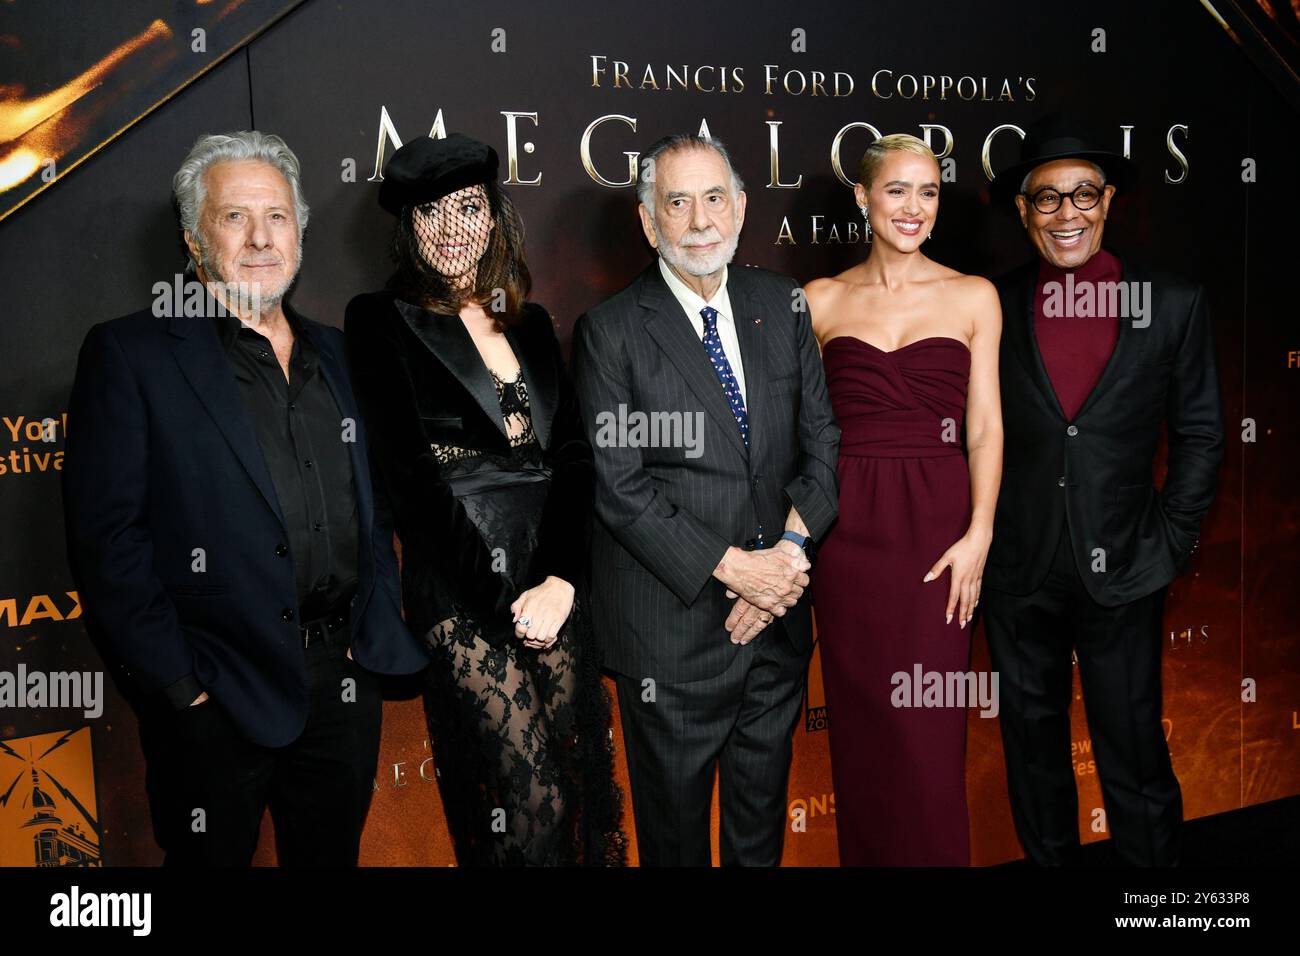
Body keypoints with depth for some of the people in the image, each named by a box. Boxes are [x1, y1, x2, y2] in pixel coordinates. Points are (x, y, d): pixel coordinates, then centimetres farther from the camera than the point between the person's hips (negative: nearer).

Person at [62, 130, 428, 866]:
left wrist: (379, 632, 4)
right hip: (217, 697, -5)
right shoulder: (131, 354, -6)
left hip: (345, 685, 5)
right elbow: (106, 535, -11)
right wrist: (176, 686, -15)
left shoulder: (334, 355, 11)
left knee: (333, 854, 19)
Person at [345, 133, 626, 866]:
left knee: (583, 785, 8)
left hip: (557, 591, 5)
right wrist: (507, 602, -11)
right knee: (527, 804, -5)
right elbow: (412, 474, -7)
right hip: (464, 601, -4)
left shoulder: (531, 324, 14)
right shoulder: (382, 321, 0)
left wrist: (562, 579, -9)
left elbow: (575, 456, 7)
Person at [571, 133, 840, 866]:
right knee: (675, 830, 16)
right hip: (674, 633, -4)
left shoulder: (783, 305, 4)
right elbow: (619, 489, -14)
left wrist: (792, 549, -11)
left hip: (779, 620, 4)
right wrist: (733, 567, -18)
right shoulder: (611, 331, -10)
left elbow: (822, 436, 4)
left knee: (763, 821, 23)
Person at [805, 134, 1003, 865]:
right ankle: (865, 855, 25)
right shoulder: (822, 300, 8)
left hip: (938, 520, -1)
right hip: (848, 525, 1)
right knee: (860, 723, 8)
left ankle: (934, 857, 17)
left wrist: (979, 533, -8)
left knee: (929, 734, 0)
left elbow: (986, 425, 3)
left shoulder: (973, 296, 6)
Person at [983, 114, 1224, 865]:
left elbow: (1200, 435, 3)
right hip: (1018, 571, 1)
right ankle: (1048, 858, 35)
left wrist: (1172, 544, -3)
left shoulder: (1174, 304, -1)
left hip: (1122, 571, -1)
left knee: (1134, 742, 8)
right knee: (1033, 739, 16)